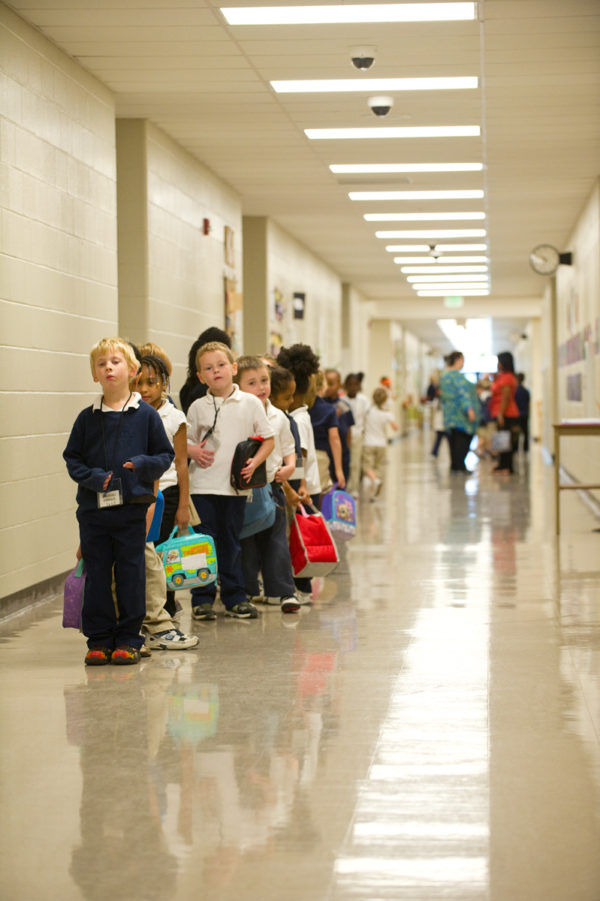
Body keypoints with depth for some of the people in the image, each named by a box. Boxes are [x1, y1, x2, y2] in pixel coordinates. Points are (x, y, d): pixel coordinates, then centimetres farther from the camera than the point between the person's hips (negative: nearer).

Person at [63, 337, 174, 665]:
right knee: (96, 576, 6)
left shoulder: (146, 415, 0)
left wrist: (144, 464, -16)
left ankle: (128, 639, 12)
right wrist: (92, 477, -10)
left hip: (132, 506, -2)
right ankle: (99, 640, 14)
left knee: (131, 574, 3)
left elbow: (165, 455, 4)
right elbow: (72, 457, 8)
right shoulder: (87, 418, 5)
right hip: (93, 508, 2)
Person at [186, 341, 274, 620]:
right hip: (203, 485, 0)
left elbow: (268, 439, 6)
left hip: (236, 486, 0)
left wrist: (254, 462, -9)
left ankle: (235, 597, 18)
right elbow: (186, 440, 13)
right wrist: (192, 451, -10)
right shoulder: (198, 407, 3)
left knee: (231, 543, 9)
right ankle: (202, 598, 9)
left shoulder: (250, 403, 1)